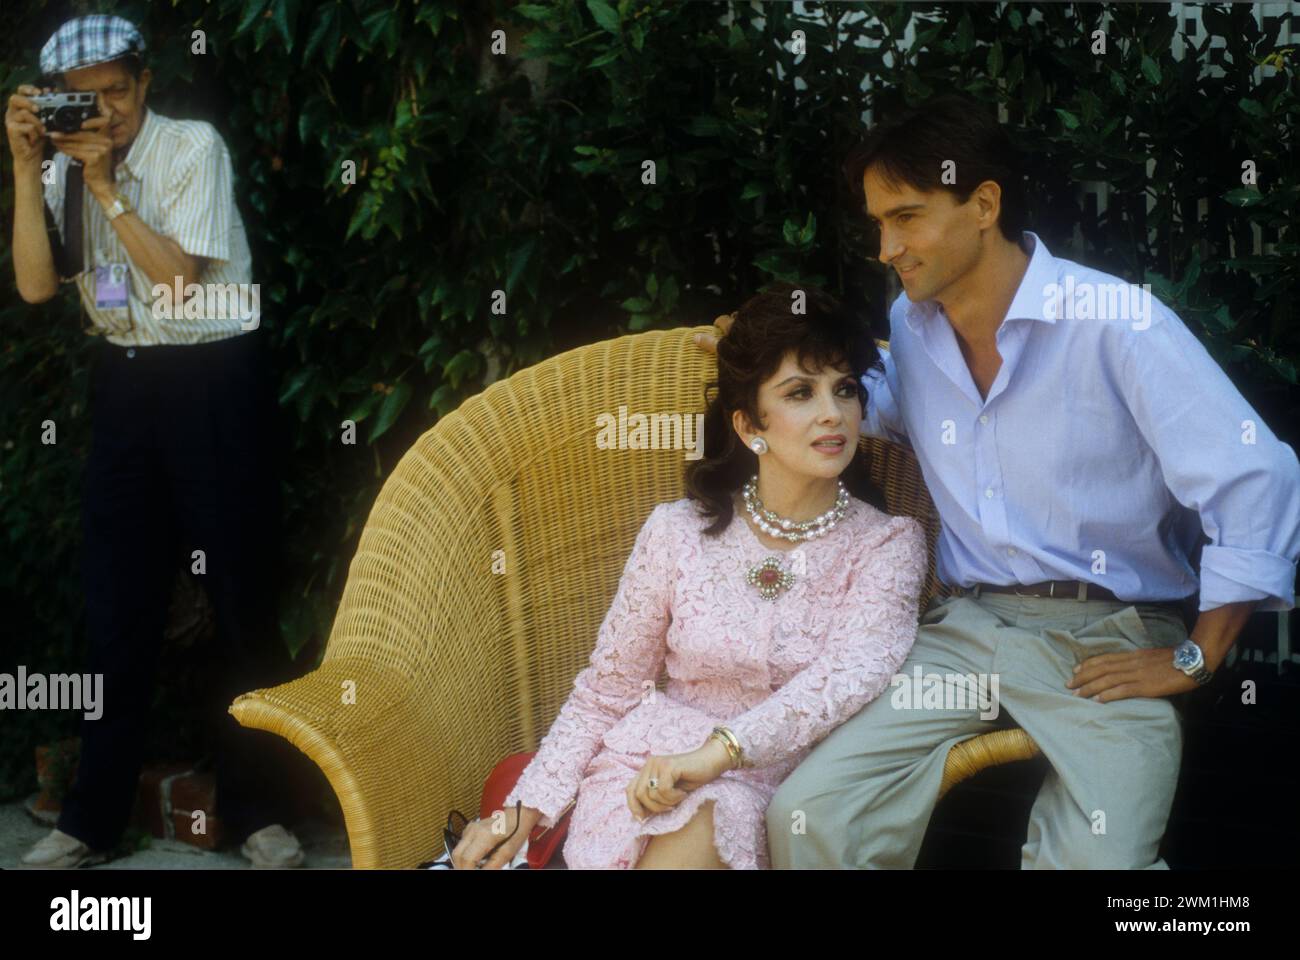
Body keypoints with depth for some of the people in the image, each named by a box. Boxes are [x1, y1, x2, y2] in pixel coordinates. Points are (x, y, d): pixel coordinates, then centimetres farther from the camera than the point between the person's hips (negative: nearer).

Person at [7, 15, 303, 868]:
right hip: (124, 383, 4)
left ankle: (254, 807, 13)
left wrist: (105, 185, -17)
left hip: (213, 381, -4)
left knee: (241, 595, 1)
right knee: (118, 602, 8)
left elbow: (177, 278, -15)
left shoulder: (193, 146, -8)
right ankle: (95, 817, 19)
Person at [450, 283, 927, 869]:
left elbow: (855, 669, -20)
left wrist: (718, 752, -34)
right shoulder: (677, 532, 1)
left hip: (792, 791, -1)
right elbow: (607, 689, 9)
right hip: (654, 769, 1)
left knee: (707, 826, -34)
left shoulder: (888, 545, -1)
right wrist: (525, 809, -2)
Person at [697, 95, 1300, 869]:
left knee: (1095, 859, -29)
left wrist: (1197, 660, -9)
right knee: (808, 815, -16)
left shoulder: (1117, 324, -14)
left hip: (1109, 636, -5)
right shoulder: (911, 322, 8)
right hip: (967, 624, 5)